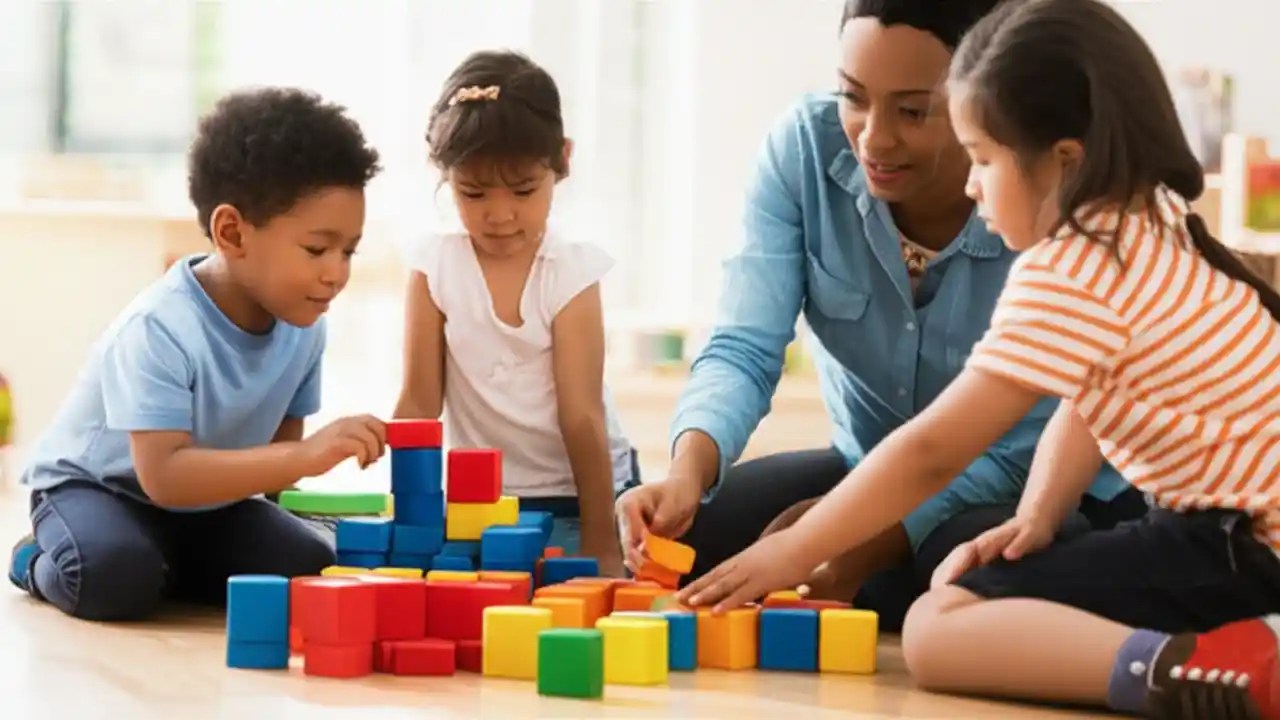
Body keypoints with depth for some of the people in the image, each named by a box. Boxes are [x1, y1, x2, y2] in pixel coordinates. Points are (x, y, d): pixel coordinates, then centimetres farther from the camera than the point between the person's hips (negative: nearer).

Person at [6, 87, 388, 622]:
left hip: (207, 498, 6)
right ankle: (40, 563, -2)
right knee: (117, 577, -37)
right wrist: (304, 457, -49)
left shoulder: (303, 325, -11)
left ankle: (170, 567, 7)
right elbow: (162, 475, -42)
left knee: (309, 571, -17)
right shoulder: (161, 328, -33)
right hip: (94, 484, -6)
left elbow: (282, 443, 4)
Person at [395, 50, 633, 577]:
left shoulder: (571, 274, -13)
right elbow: (420, 404, -4)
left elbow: (582, 414, -14)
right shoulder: (434, 268, -7)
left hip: (578, 492, -2)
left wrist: (600, 544, -16)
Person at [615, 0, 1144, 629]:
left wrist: (871, 544, -37)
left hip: (1049, 492, -3)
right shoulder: (804, 148, -17)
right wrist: (688, 472, -44)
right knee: (687, 537, -19)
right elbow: (746, 348, -22)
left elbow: (1030, 448, -24)